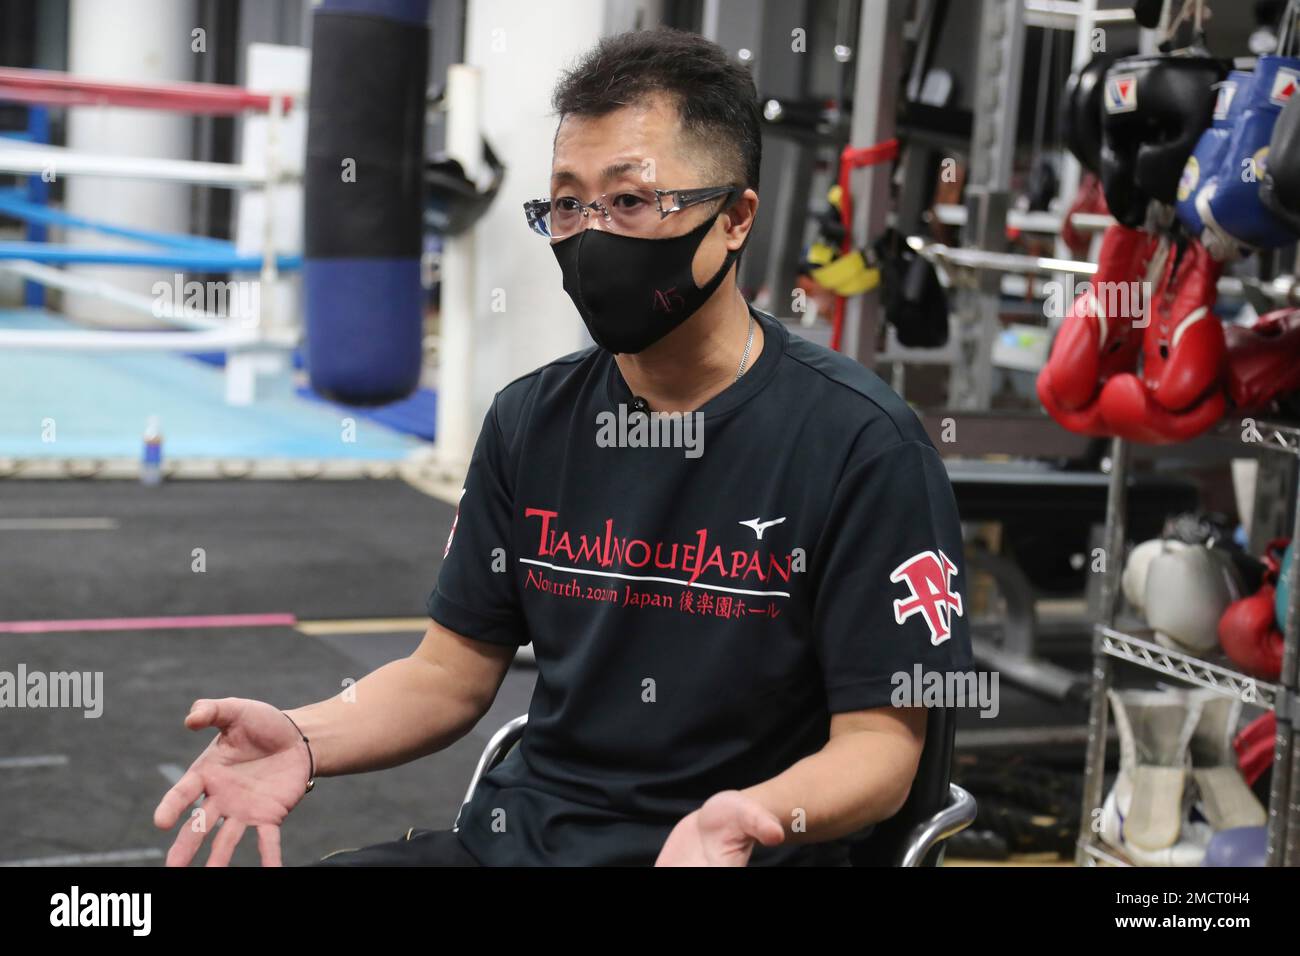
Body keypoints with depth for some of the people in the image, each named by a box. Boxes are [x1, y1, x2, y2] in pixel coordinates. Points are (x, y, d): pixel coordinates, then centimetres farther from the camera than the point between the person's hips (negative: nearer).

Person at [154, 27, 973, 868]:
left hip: (720, 853, -4)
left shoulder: (864, 444, -11)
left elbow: (882, 735, -10)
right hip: (515, 835, 5)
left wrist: (750, 818, -30)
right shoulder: (530, 420, 6)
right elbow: (451, 671, 9)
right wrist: (304, 738, -10)